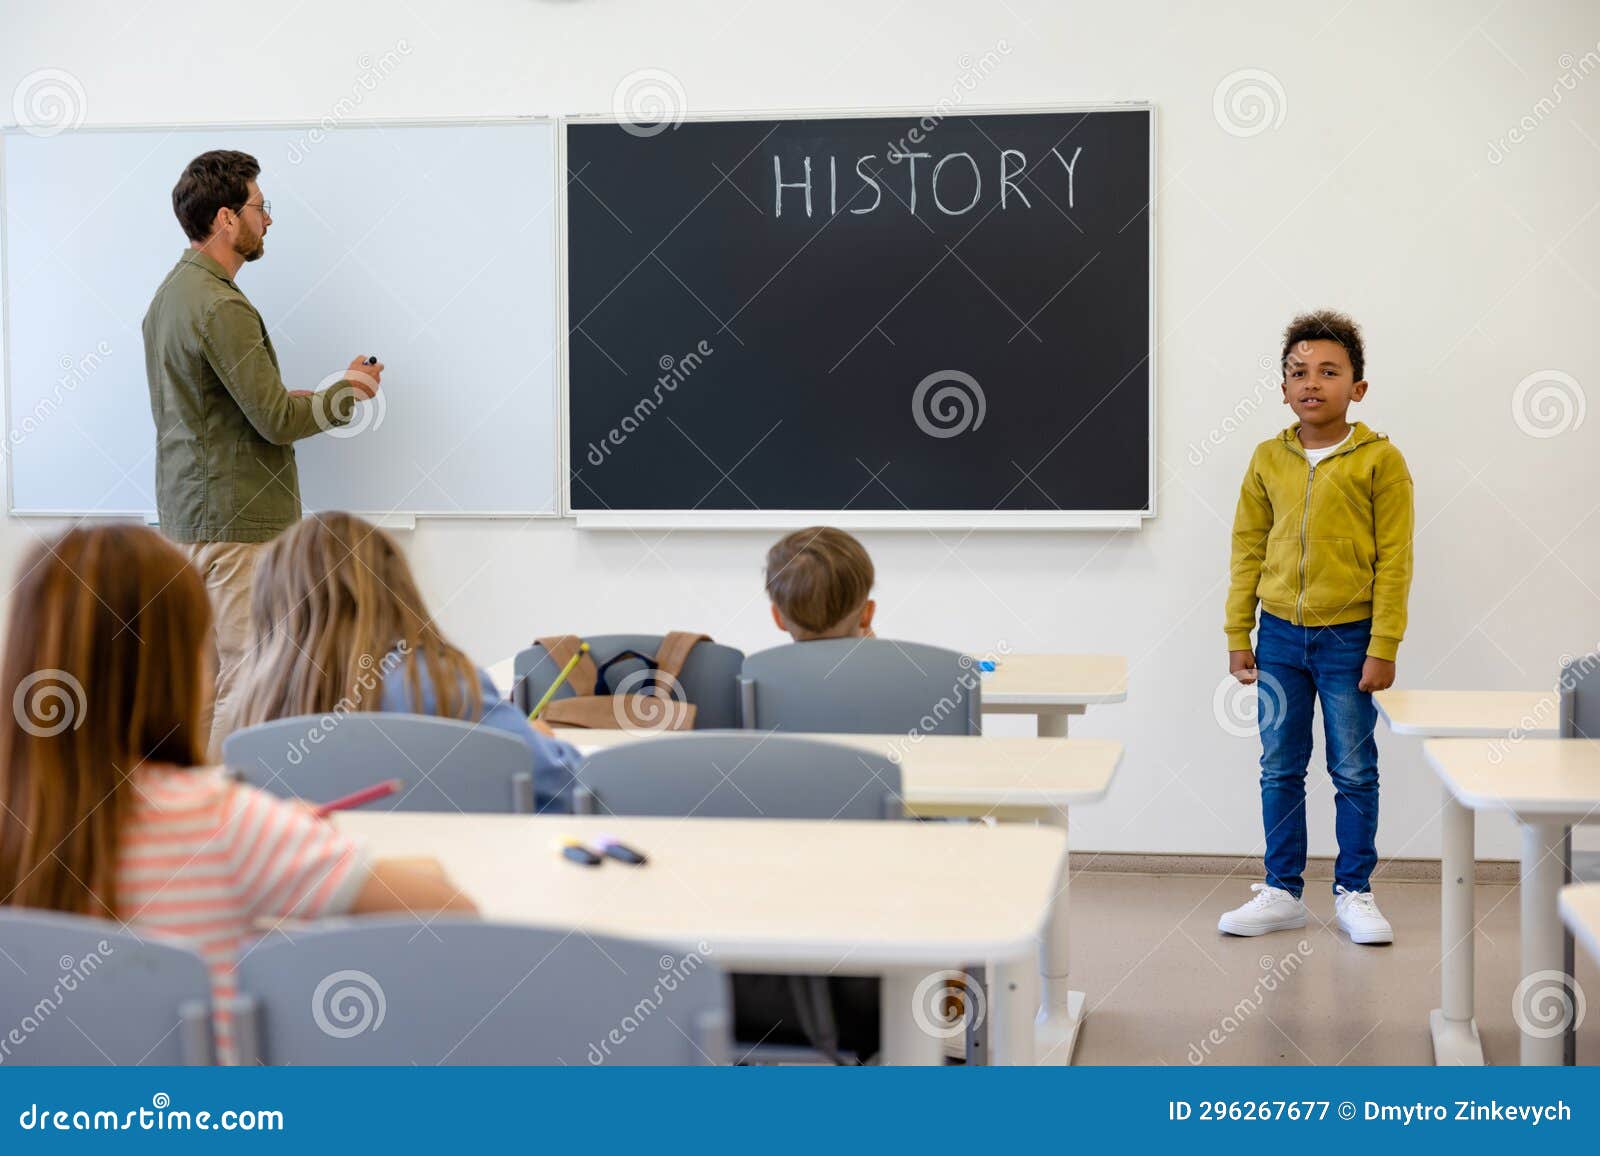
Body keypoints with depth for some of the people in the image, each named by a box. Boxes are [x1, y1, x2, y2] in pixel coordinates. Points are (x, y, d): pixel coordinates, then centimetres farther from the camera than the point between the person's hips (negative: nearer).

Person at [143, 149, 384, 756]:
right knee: (242, 680, -6)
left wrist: (291, 401, 12)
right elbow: (276, 421, -19)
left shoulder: (170, 292, 13)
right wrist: (346, 391, -2)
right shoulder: (221, 307, -19)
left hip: (185, 512, 10)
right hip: (237, 520, -10)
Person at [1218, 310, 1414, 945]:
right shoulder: (1269, 459, 4)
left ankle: (1353, 892, 19)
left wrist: (1382, 649, -10)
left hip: (1349, 637, -3)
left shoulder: (1380, 460, -6)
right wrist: (1238, 636, 5)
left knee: (1354, 772, 6)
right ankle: (1282, 893, 20)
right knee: (1279, 769, 9)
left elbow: (1394, 560, -6)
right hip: (1280, 635, 3)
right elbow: (1248, 548, 8)